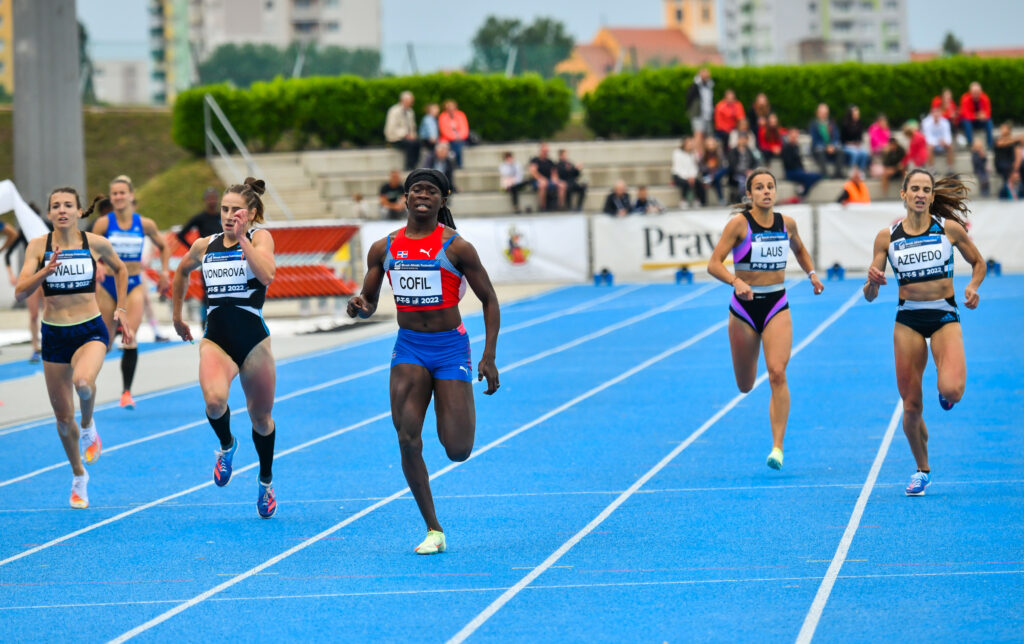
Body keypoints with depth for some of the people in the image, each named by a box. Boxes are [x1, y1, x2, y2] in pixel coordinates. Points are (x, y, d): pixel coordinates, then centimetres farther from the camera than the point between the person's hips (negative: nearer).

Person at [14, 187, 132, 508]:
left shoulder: (96, 244, -4)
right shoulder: (38, 246, -4)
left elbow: (120, 269, 17)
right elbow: (20, 292, -12)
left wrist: (121, 308, 12)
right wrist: (46, 270, -27)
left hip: (90, 330, -2)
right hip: (54, 335, 2)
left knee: (83, 382, -35)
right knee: (63, 418, 8)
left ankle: (89, 428, -2)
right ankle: (79, 477, 31)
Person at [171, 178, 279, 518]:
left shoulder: (260, 237, -2)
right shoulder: (204, 246, 9)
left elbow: (267, 275, -22)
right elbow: (182, 272, 30)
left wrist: (242, 239, -20)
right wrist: (177, 314, 32)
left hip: (253, 338, -1)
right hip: (215, 339, 1)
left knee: (261, 416, 11)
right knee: (214, 401, -27)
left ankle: (266, 482, 35)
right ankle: (226, 445, 7)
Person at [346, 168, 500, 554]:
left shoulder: (456, 247, -6)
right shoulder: (384, 249, 5)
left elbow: (489, 301, -1)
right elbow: (369, 305, 14)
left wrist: (489, 358, -9)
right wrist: (358, 306, -12)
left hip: (450, 347, -3)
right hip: (408, 347, 3)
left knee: (458, 450, -8)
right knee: (407, 441, -13)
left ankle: (460, 416, 32)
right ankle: (433, 530, -1)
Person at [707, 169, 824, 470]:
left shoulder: (786, 223, 3)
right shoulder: (739, 223, -9)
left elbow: (799, 250, 26)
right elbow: (714, 264, -14)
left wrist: (812, 274, 9)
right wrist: (736, 281, -32)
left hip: (777, 306, 1)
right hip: (744, 307, -1)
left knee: (777, 374, -19)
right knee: (745, 386, 11)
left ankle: (777, 447, -19)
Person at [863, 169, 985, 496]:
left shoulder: (950, 228, -2)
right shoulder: (887, 236, 0)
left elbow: (978, 262, 14)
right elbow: (870, 295, 3)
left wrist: (973, 286, -6)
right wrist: (873, 282, -20)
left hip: (944, 315, -2)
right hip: (908, 319, 2)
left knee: (951, 391, -25)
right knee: (911, 406, 1)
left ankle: (946, 390, 14)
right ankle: (922, 471, 23)